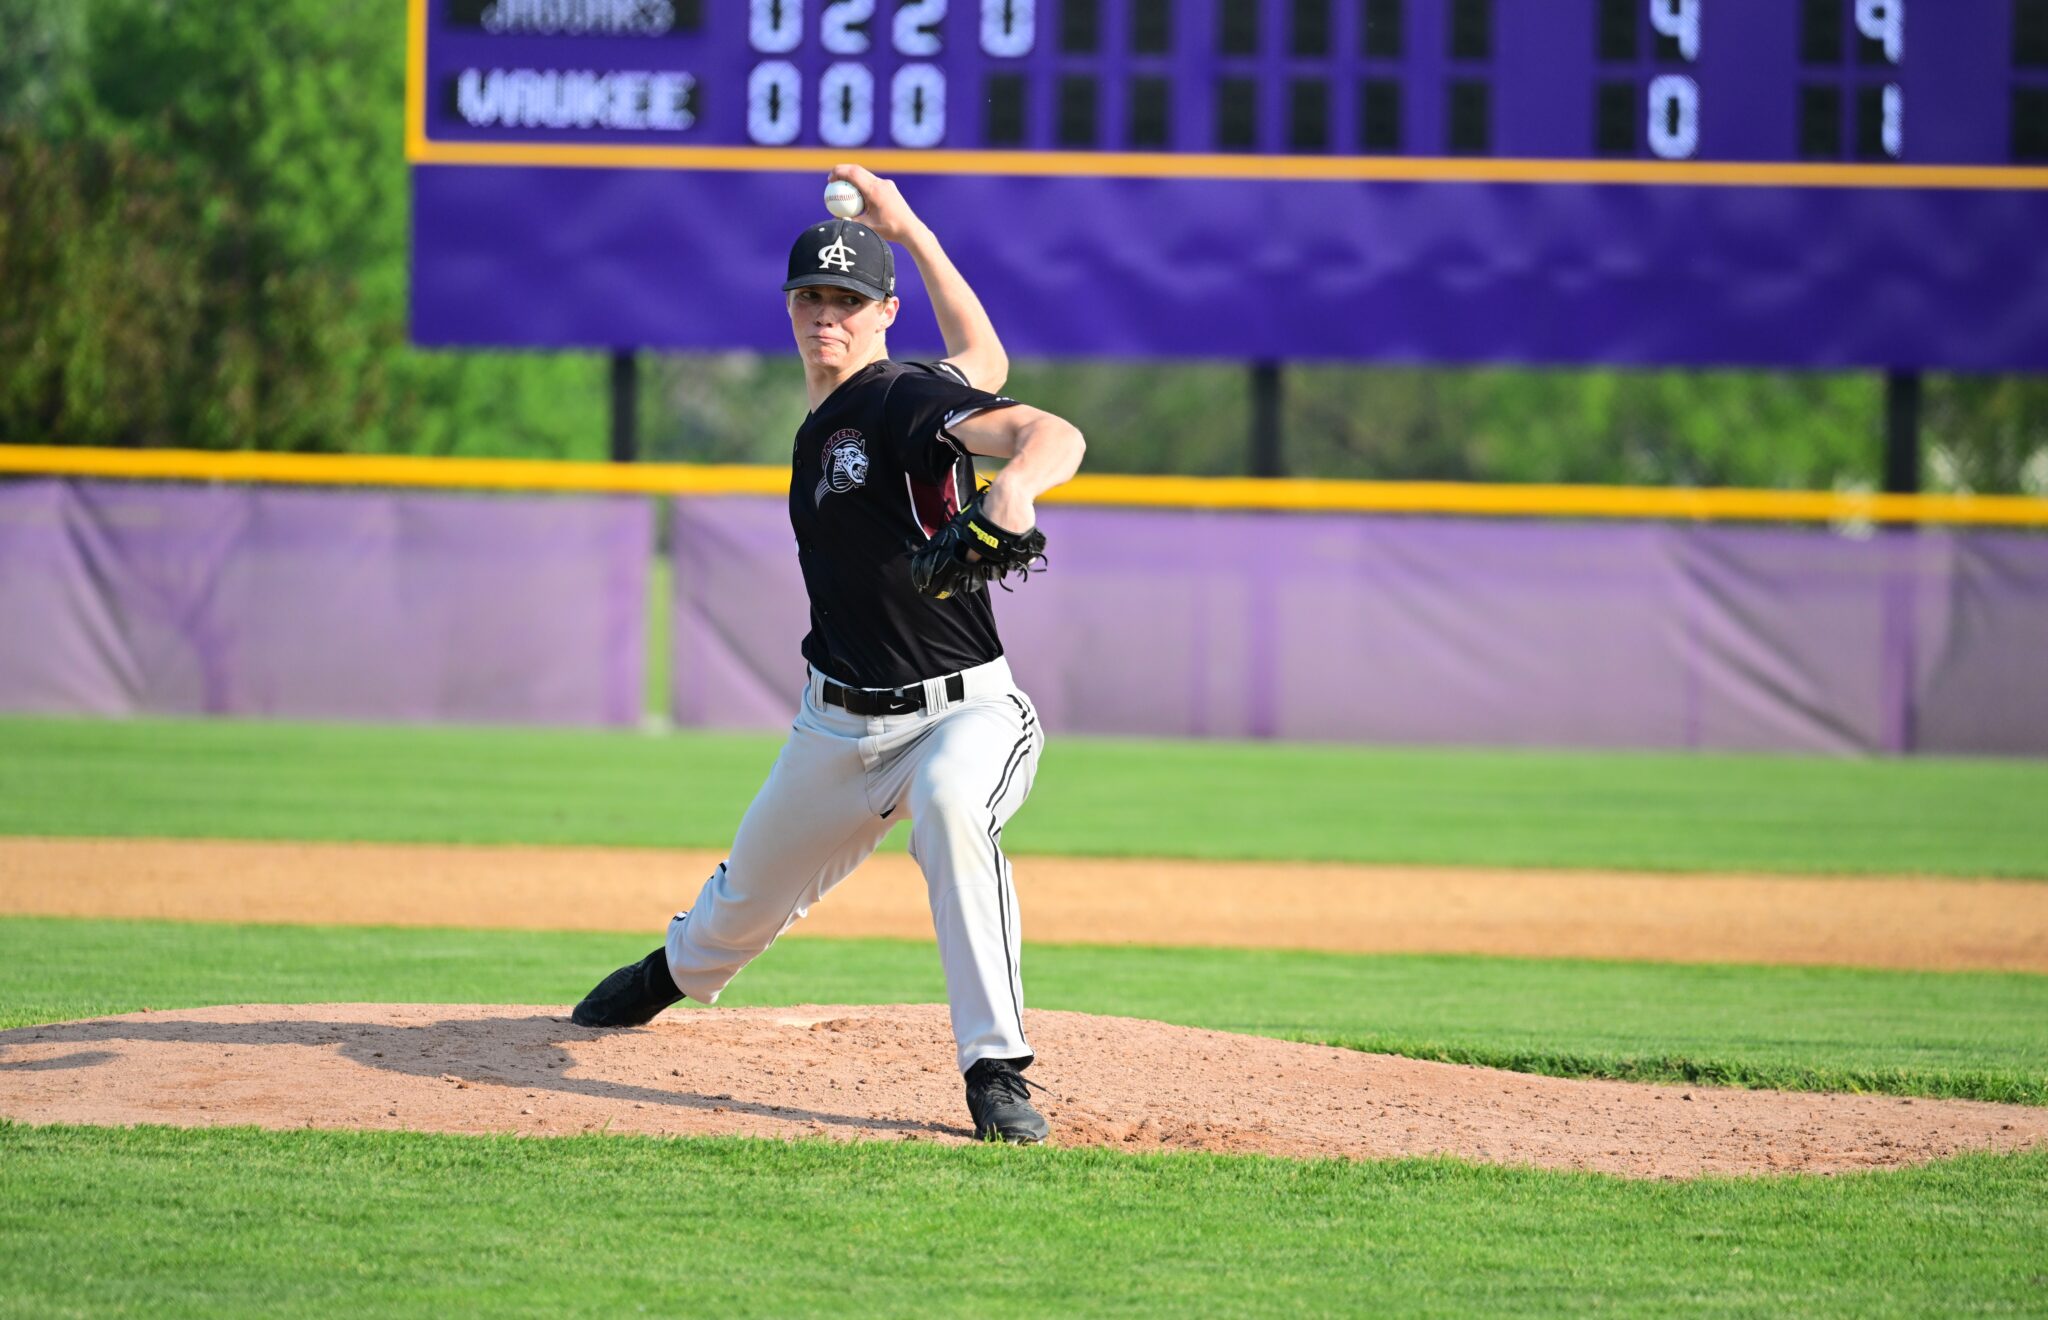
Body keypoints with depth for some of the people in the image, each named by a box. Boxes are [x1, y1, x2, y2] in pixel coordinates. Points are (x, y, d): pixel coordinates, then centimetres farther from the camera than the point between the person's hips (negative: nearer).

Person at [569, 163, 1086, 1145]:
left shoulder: (905, 399, -16)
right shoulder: (824, 421, 8)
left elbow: (1052, 432, -32)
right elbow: (982, 369, 19)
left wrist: (1014, 484, -55)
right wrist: (911, 235, 22)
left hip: (960, 709, -8)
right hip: (839, 723, 8)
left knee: (951, 803, -41)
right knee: (749, 894, 25)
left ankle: (997, 1071, -40)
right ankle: (682, 968, 62)